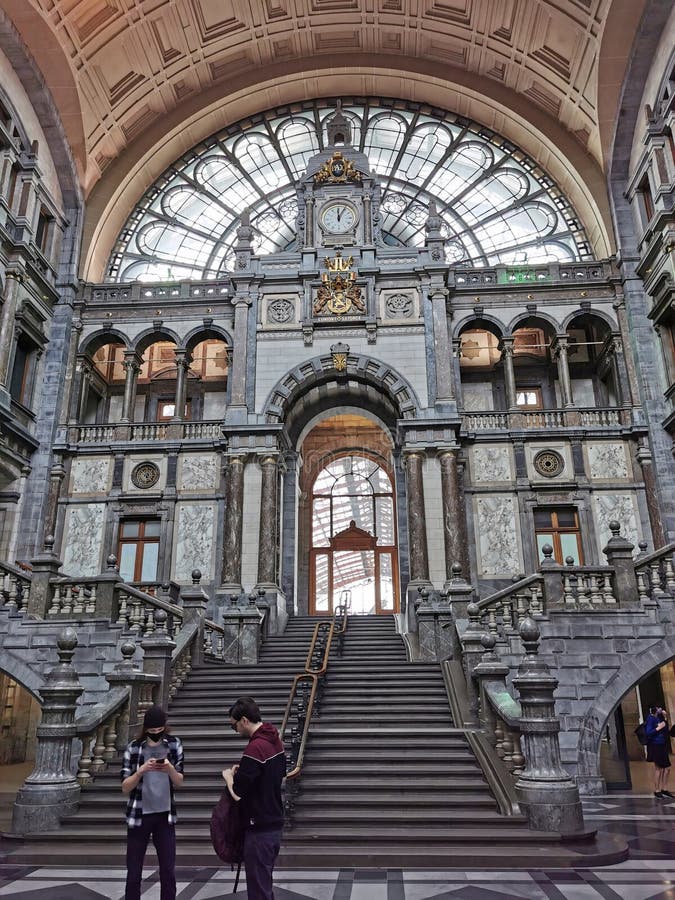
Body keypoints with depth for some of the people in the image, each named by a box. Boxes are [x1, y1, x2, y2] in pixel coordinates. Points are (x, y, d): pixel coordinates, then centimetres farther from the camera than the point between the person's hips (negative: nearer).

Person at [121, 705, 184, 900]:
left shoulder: (174, 745, -4)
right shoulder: (133, 748, -10)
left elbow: (179, 782, 0)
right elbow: (125, 787, -8)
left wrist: (170, 769, -21)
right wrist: (142, 770, -25)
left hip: (165, 815, 2)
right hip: (139, 816, -2)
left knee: (168, 871, 6)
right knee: (134, 872, 7)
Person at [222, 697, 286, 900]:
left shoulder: (255, 747, -23)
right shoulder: (275, 740, 5)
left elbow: (238, 793, -23)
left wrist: (228, 775, -3)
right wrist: (242, 771, 10)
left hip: (260, 829, -9)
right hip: (274, 823, 9)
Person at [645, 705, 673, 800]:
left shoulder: (660, 718, 11)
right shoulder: (651, 719, -13)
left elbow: (666, 731, 14)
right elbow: (648, 733, -18)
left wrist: (665, 718, 6)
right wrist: (658, 728, -22)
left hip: (662, 746, 8)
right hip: (655, 746, -8)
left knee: (667, 768, 12)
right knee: (658, 769, -3)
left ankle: (663, 789, 24)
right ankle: (657, 791, 7)